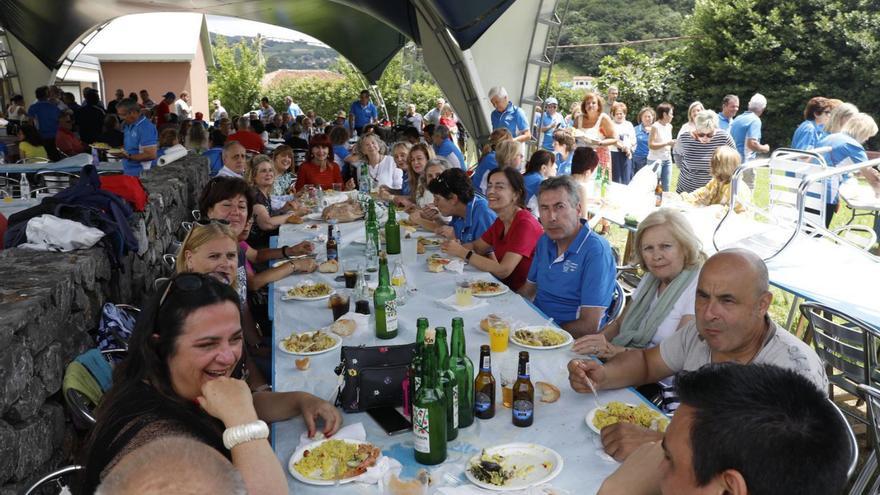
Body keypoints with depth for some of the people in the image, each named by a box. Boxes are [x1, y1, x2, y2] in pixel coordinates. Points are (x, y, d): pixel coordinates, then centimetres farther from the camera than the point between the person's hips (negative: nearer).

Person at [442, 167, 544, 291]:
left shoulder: (525, 224, -21)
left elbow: (503, 271, -26)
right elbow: (476, 246, 11)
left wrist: (462, 252, -23)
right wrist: (456, 245, -11)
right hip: (506, 288, 7)